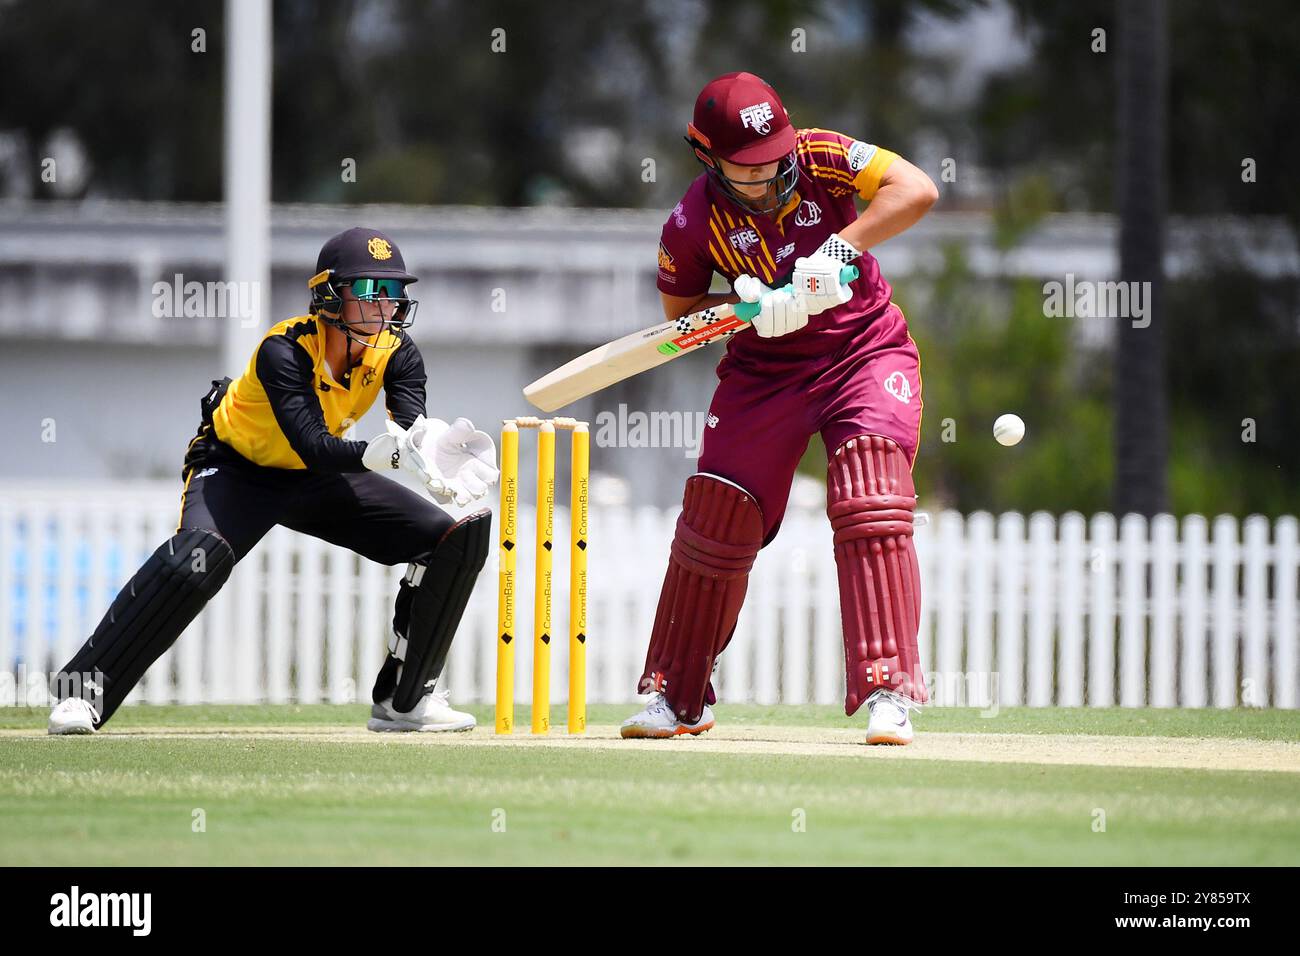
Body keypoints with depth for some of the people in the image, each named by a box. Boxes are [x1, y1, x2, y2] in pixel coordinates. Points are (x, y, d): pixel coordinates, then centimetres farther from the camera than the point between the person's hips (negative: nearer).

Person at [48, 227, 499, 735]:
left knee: (454, 538, -5)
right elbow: (314, 448, -41)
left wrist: (432, 459, -52)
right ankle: (82, 691, -28)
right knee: (195, 556, -36)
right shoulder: (285, 350, -30)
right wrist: (384, 452, -58)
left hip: (315, 481, 6)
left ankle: (404, 699, 8)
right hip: (237, 470, -6)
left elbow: (415, 428, -28)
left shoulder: (396, 354, -14)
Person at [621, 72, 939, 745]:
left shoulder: (822, 159, -16)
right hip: (765, 368, 2)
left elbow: (917, 190, -24)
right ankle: (674, 695, 16)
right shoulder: (694, 223, -14)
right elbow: (681, 311, 0)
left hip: (865, 349, -2)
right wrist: (754, 308, -19)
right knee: (716, 512, 0)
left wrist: (839, 250, -32)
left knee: (871, 506, -18)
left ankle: (887, 693, -17)